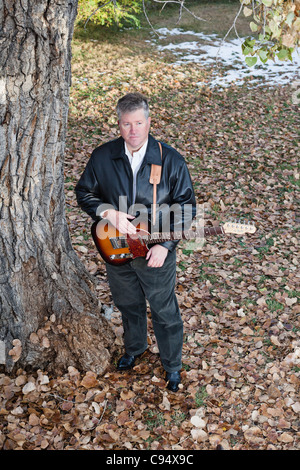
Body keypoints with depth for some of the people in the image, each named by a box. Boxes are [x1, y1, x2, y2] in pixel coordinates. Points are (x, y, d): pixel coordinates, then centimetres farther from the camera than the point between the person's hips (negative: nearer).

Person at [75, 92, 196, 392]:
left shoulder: (171, 161, -16)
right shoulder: (102, 157, -10)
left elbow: (186, 208, -10)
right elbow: (84, 193, 1)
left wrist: (165, 245, -19)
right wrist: (109, 212, -19)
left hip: (156, 253, -2)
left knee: (165, 312, 12)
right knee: (128, 305, 25)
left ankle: (172, 365, 36)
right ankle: (134, 348, 53)